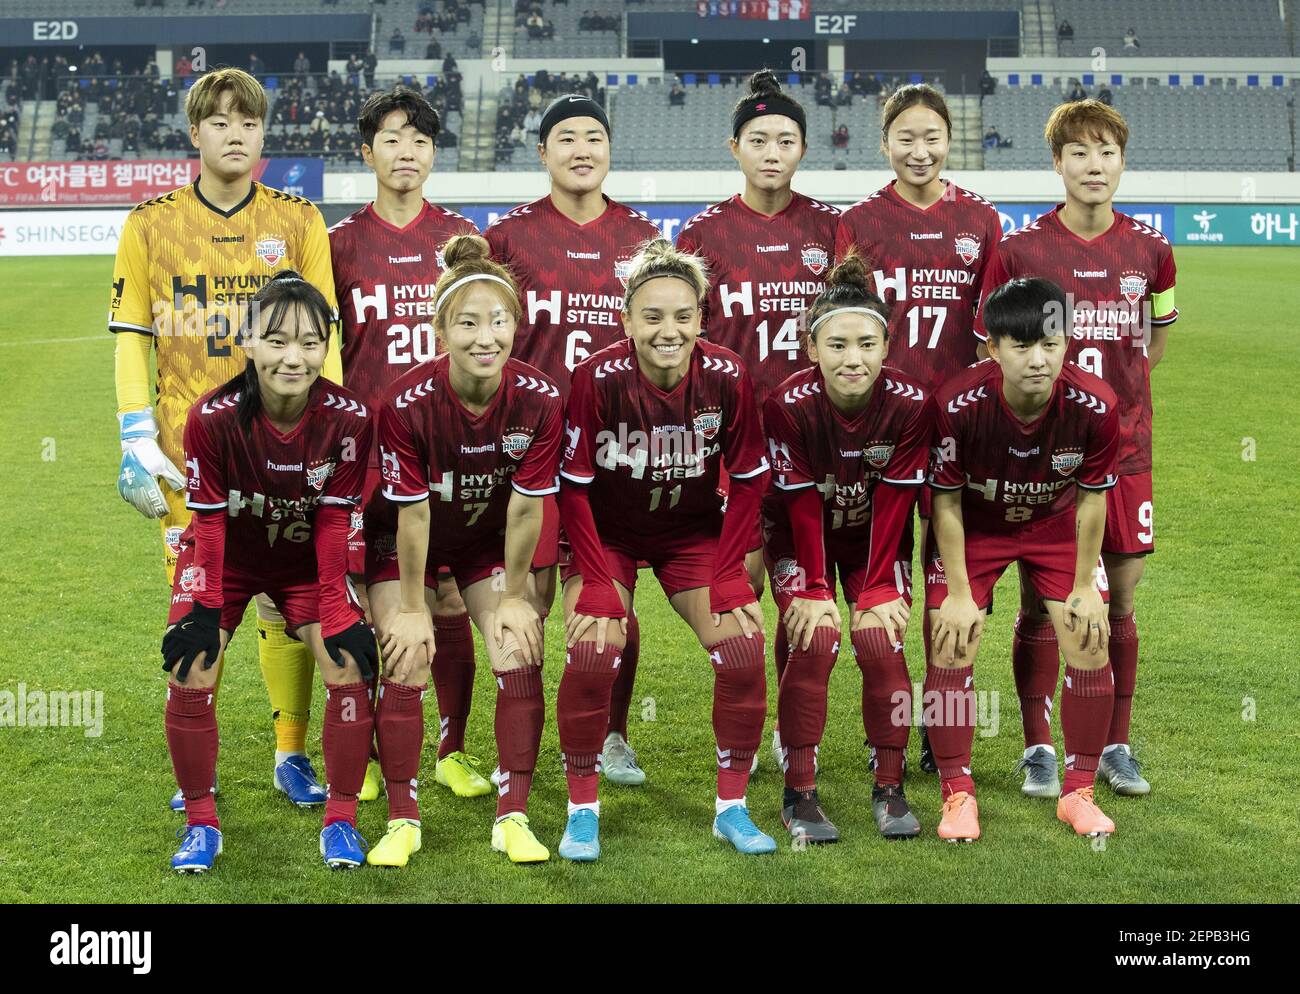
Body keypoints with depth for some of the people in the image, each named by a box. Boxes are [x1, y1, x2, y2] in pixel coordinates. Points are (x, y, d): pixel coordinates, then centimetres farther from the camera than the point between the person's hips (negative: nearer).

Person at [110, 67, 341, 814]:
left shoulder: (299, 221, 5)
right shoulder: (151, 225, 5)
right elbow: (130, 337, 5)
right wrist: (137, 438, -3)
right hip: (188, 449, 0)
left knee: (286, 603, 3)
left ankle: (292, 754, 18)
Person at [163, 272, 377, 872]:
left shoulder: (348, 418, -24)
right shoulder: (212, 417, -27)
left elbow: (333, 521, -15)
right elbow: (209, 521, -16)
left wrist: (336, 610, -16)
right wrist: (204, 610, -18)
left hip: (305, 560, 1)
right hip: (227, 556, -1)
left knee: (348, 665, -14)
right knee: (191, 671, -16)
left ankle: (341, 821, 3)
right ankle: (200, 824, 3)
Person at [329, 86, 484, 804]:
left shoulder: (462, 237, 9)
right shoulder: (341, 243, 5)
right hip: (367, 445, -1)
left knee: (451, 601, 2)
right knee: (365, 600, 0)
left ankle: (452, 752, 15)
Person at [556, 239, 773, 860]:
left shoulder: (727, 377, -19)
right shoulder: (597, 379, -24)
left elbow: (748, 480, -7)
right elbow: (572, 485, -15)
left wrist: (726, 575, -12)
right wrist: (597, 580, -18)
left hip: (695, 531, 2)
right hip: (606, 533, -2)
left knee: (744, 651, -13)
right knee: (592, 656, -21)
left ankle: (732, 808, 6)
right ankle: (582, 810, 0)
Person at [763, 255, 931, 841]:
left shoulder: (909, 403, -23)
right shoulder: (788, 405, -27)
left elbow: (893, 502, -16)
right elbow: (801, 504, -20)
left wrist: (878, 588, -14)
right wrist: (814, 590, -17)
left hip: (876, 537, 1)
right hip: (802, 536, -1)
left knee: (882, 643, -15)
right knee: (815, 641, -19)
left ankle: (889, 789, 1)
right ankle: (799, 795, -9)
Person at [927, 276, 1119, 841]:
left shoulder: (1095, 406, -28)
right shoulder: (958, 405, -33)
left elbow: (1092, 498, -12)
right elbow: (946, 501, -18)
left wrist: (1085, 586, -6)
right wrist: (959, 593, -14)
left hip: (1056, 525, 2)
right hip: (973, 527, -1)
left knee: (1090, 646, -4)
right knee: (951, 649, -9)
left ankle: (1078, 793, 13)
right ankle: (957, 795, 6)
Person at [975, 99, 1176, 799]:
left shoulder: (1150, 251, 2)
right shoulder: (1019, 250, -6)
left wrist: (1111, 389, 11)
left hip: (1123, 447, 2)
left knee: (1119, 602, 8)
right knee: (1040, 604, 2)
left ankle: (1116, 746, 22)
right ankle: (1038, 749, 15)